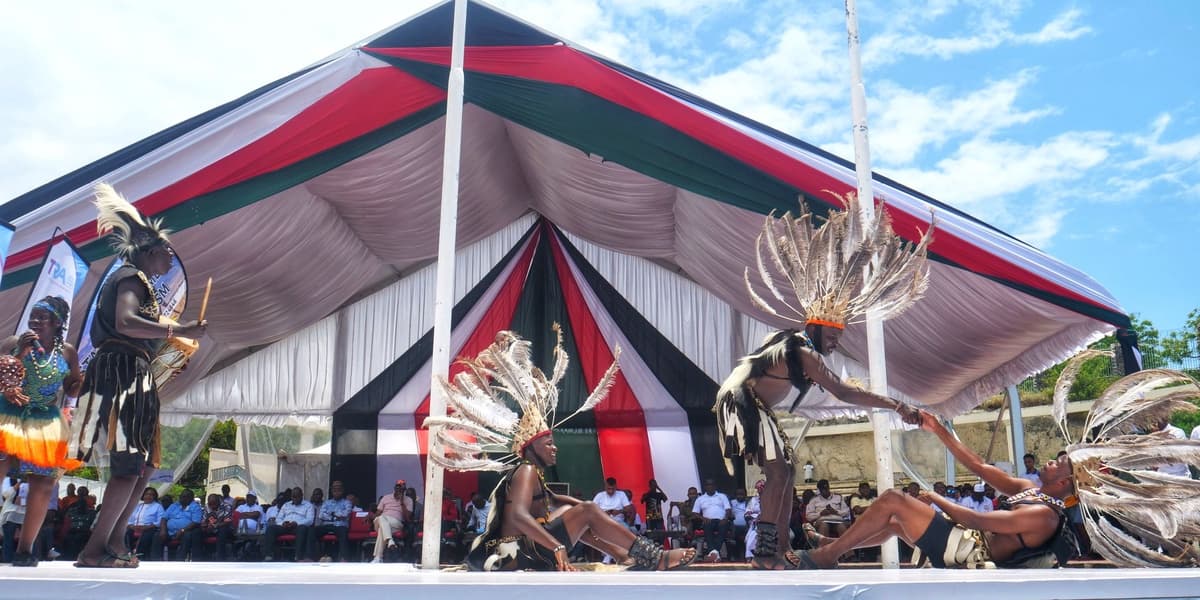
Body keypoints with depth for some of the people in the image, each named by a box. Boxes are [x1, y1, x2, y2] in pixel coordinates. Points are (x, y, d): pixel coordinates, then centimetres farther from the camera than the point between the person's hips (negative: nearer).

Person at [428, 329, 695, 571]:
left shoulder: (531, 474, 18)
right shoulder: (527, 471, -12)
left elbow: (552, 499, 36)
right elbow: (518, 516, -30)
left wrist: (584, 506, 24)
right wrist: (558, 548, -38)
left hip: (521, 548, 10)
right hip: (519, 554, -10)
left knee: (568, 509, 22)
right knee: (587, 511, -8)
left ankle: (624, 555, 14)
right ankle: (654, 557, -4)